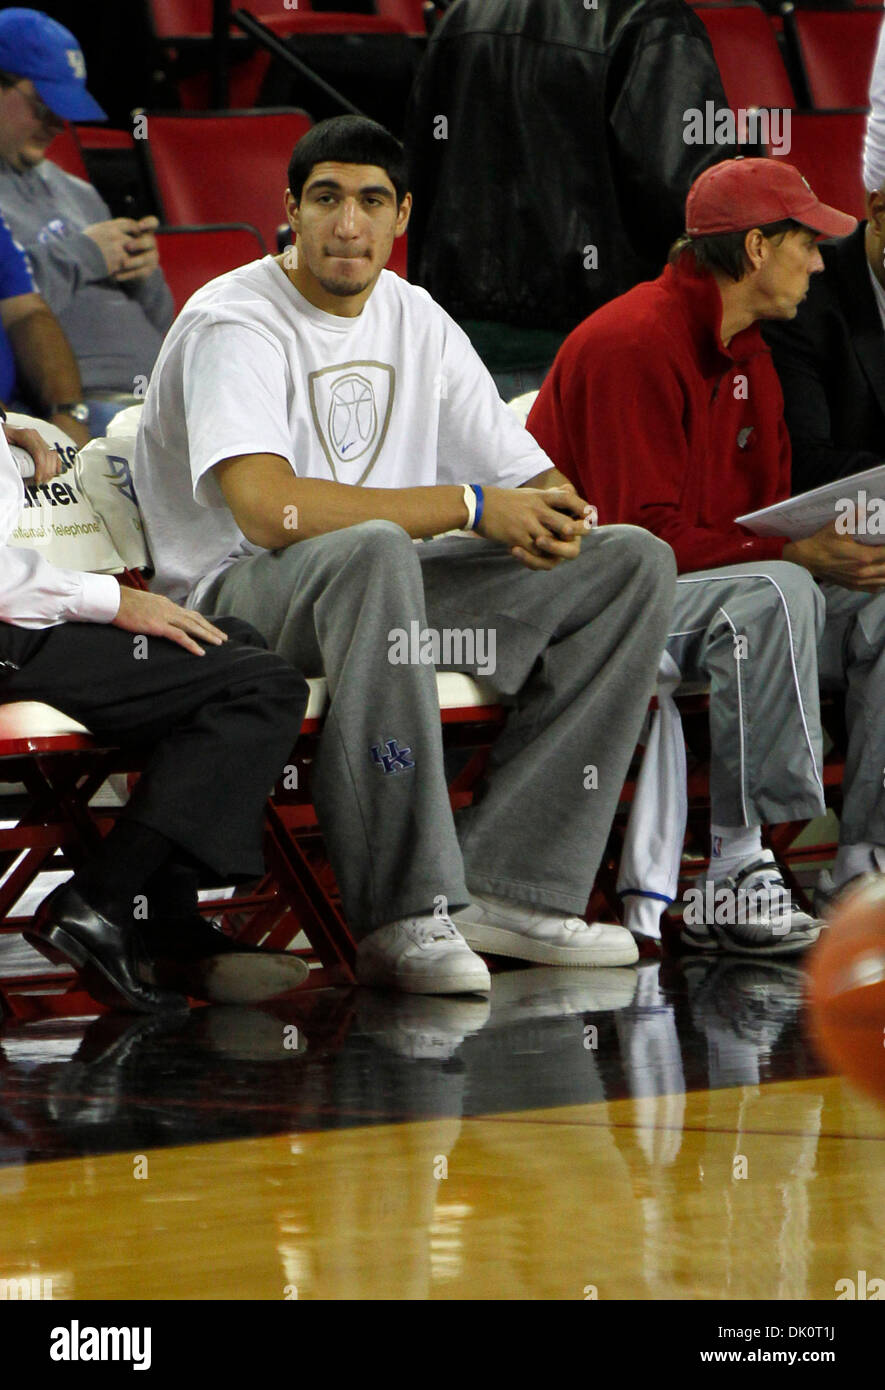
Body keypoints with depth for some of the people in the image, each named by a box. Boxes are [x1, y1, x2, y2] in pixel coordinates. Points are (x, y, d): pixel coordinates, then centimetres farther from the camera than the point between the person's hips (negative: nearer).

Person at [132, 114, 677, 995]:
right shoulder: (234, 323, -13)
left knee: (632, 562, -4)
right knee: (371, 551, -41)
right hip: (235, 595, -8)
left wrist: (557, 519, -15)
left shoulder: (417, 322, 10)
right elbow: (269, 511, -28)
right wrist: (468, 508, -26)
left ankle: (505, 889, -14)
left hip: (378, 592, 8)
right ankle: (404, 920, -38)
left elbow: (528, 477, 12)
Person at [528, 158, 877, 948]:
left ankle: (864, 863, -10)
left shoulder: (748, 354, 13)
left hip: (709, 580, 9)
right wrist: (793, 552, -24)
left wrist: (840, 546, -7)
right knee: (773, 593, -34)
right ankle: (736, 876, -36)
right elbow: (645, 537, -22)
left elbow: (769, 510, 15)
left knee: (876, 606, -7)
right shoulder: (635, 343, -17)